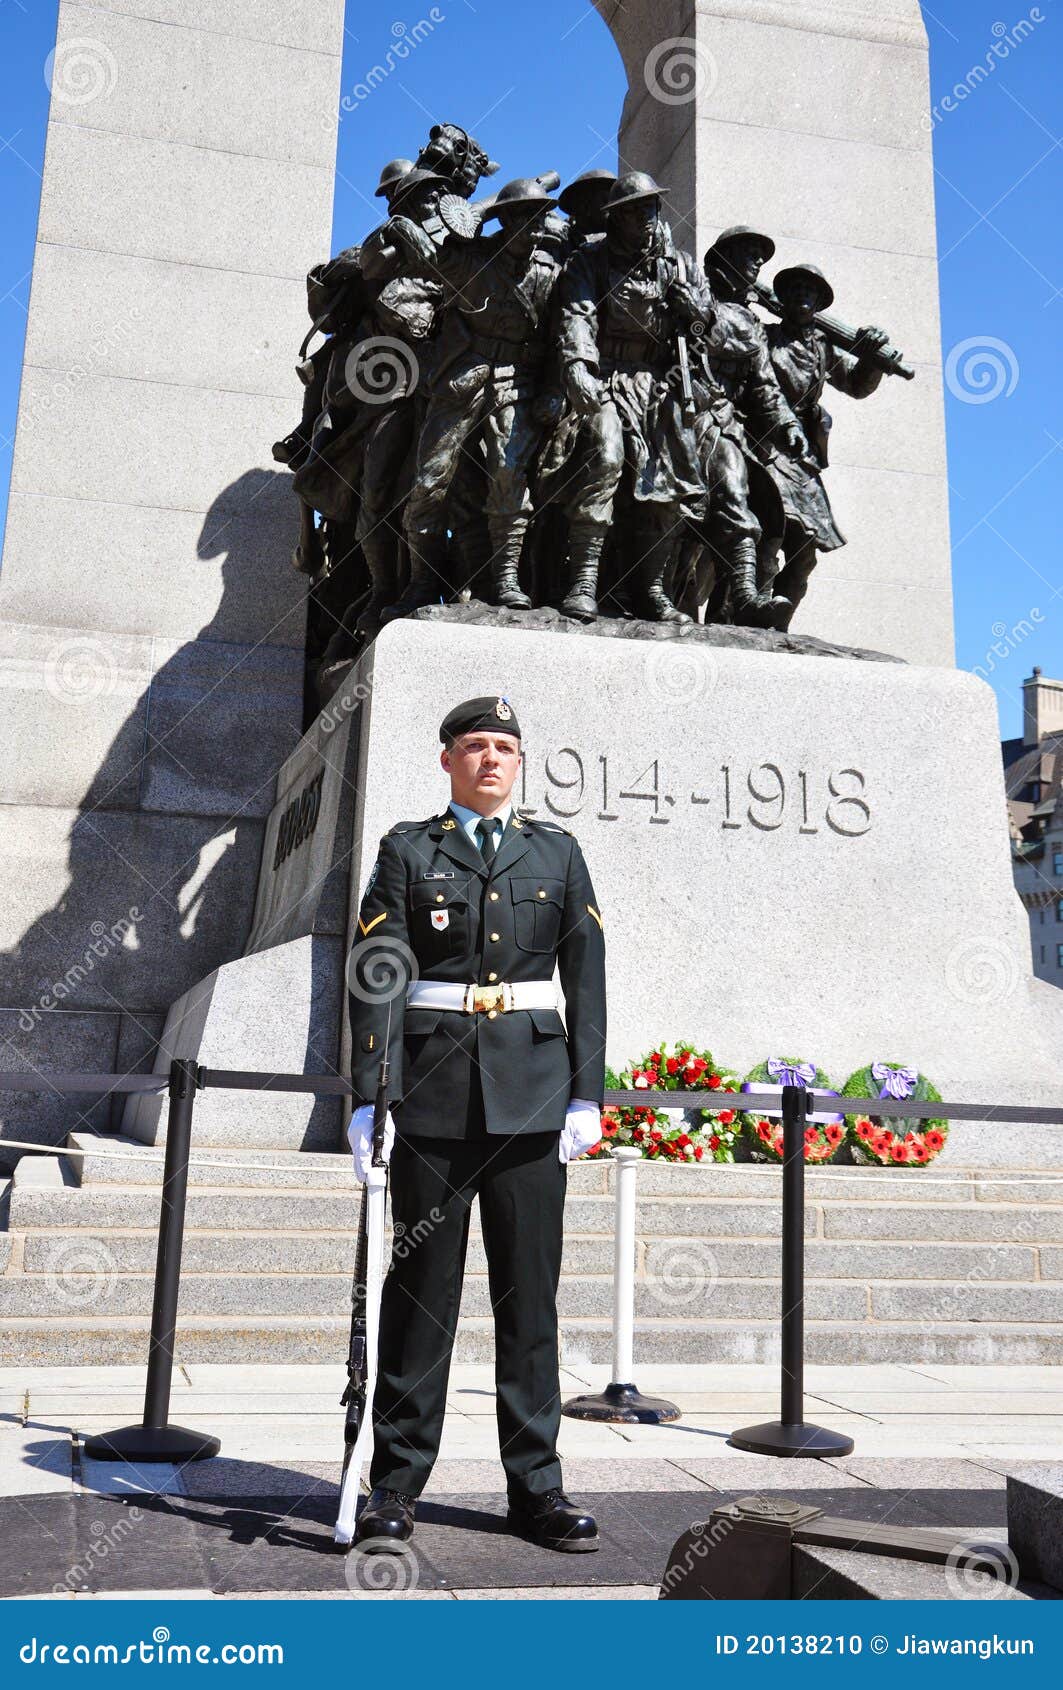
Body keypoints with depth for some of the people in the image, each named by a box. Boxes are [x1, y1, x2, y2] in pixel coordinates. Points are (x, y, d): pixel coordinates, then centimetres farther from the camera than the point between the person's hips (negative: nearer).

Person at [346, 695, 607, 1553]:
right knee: (421, 1282, 4)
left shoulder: (557, 852, 11)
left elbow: (586, 977, 7)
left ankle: (536, 1484, 17)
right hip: (434, 1085, -2)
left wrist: (587, 1096, -1)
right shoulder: (408, 849, 5)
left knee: (530, 1288, 6)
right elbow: (376, 979, -2)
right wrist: (368, 1099, -10)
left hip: (531, 1093, 2)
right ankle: (396, 1483, 16)